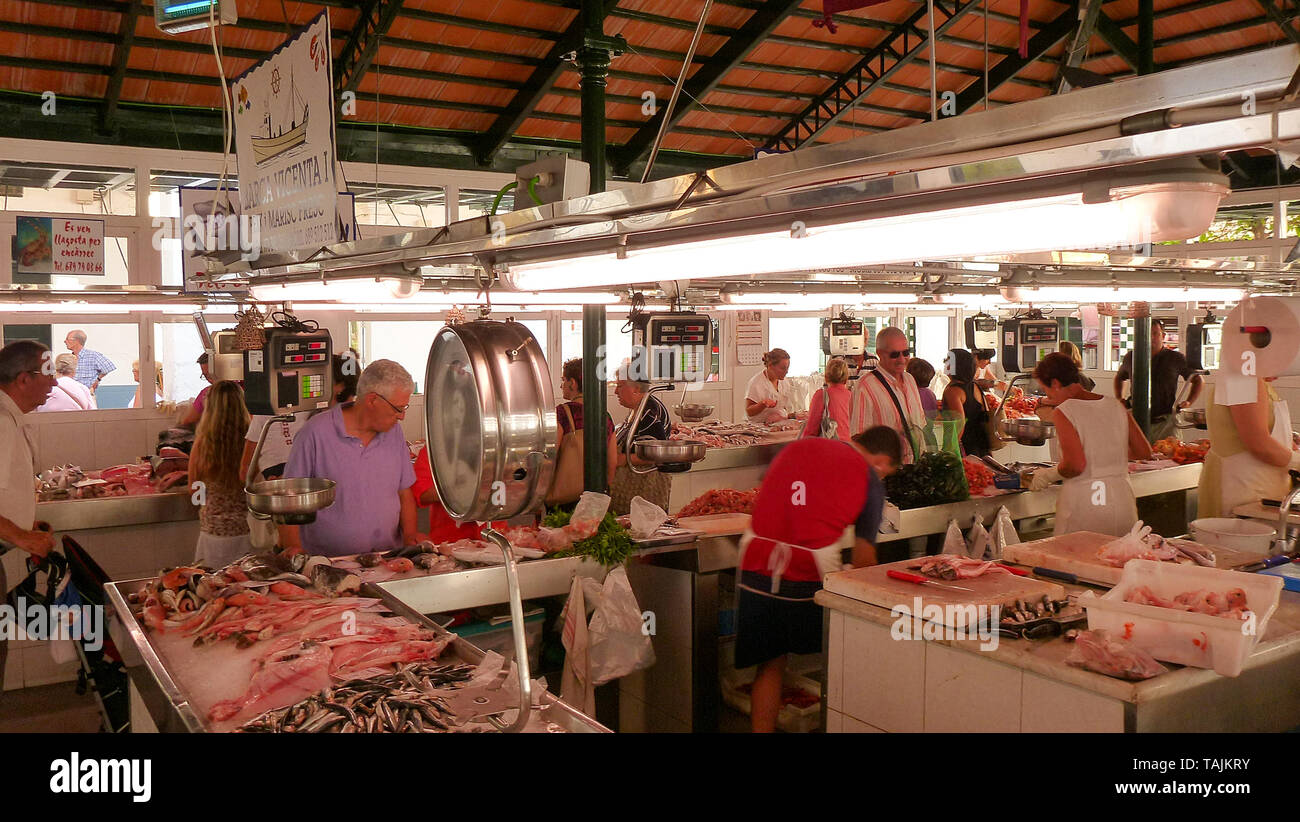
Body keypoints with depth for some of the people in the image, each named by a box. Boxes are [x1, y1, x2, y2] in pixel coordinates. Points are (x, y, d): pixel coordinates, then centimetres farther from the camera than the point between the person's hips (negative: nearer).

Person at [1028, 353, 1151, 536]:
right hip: (1122, 499, 6)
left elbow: (1075, 465, -20)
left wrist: (1048, 475, -3)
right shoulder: (1116, 405, 6)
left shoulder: (1064, 413, -10)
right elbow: (1144, 451, 10)